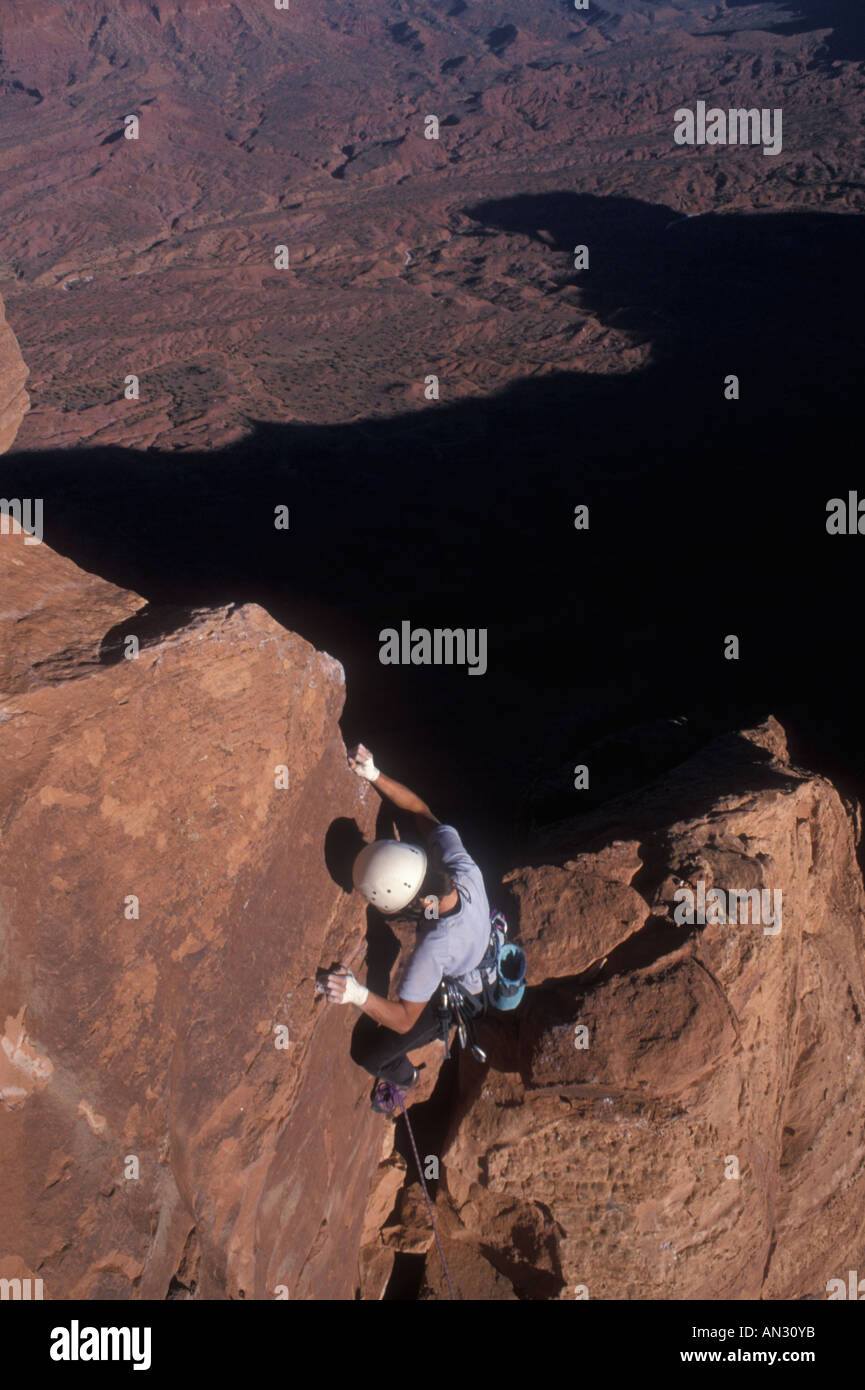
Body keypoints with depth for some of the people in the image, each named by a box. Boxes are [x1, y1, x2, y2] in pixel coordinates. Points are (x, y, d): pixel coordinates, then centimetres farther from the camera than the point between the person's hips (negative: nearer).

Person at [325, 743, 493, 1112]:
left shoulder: (434, 949, -48)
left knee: (368, 1055, 11)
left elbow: (405, 1019, -35)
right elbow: (421, 810, -18)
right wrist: (374, 775, -26)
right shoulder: (465, 869, -33)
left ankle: (403, 1078, 44)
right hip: (477, 976, 6)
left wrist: (359, 995, -51)